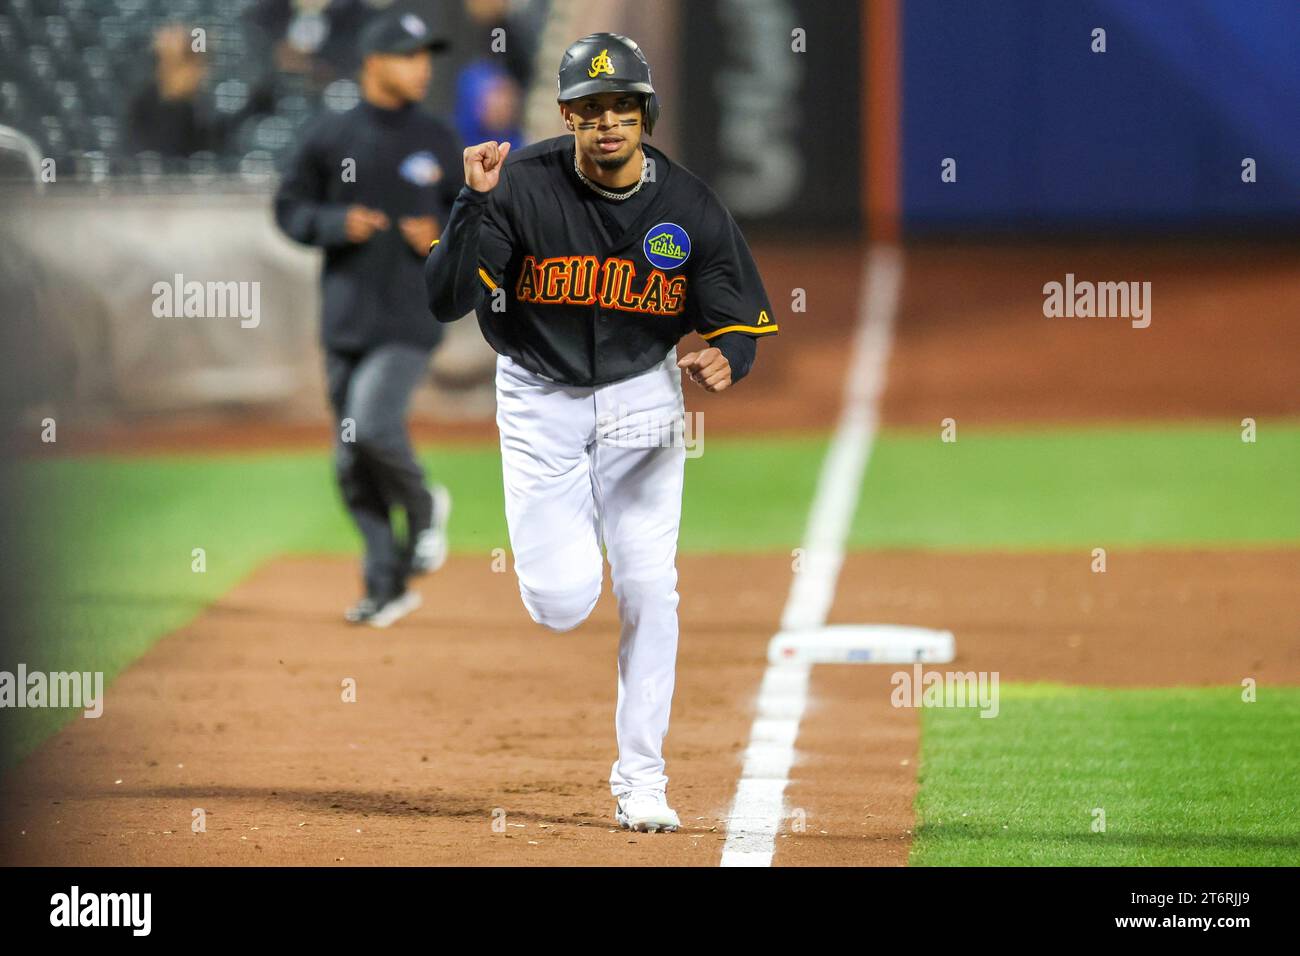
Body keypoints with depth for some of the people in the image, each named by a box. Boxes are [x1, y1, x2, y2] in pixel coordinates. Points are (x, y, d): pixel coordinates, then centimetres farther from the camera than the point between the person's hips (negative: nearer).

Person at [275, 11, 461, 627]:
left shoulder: (439, 143, 5)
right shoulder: (329, 137, 4)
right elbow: (290, 208, 8)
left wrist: (442, 237, -8)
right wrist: (338, 224, -10)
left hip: (410, 316, -2)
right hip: (345, 315, 2)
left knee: (372, 427, -21)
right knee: (351, 461, 3)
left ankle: (422, 506, 10)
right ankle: (387, 584, 14)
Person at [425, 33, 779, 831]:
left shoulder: (690, 206, -11)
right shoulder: (523, 185, -18)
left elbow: (740, 319, -3)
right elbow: (446, 301, -22)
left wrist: (725, 359, -27)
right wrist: (475, 203, -36)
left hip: (642, 397, 2)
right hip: (540, 400, -2)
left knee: (650, 592, -4)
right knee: (562, 603, -13)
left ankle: (641, 780, 10)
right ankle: (566, 544, 27)